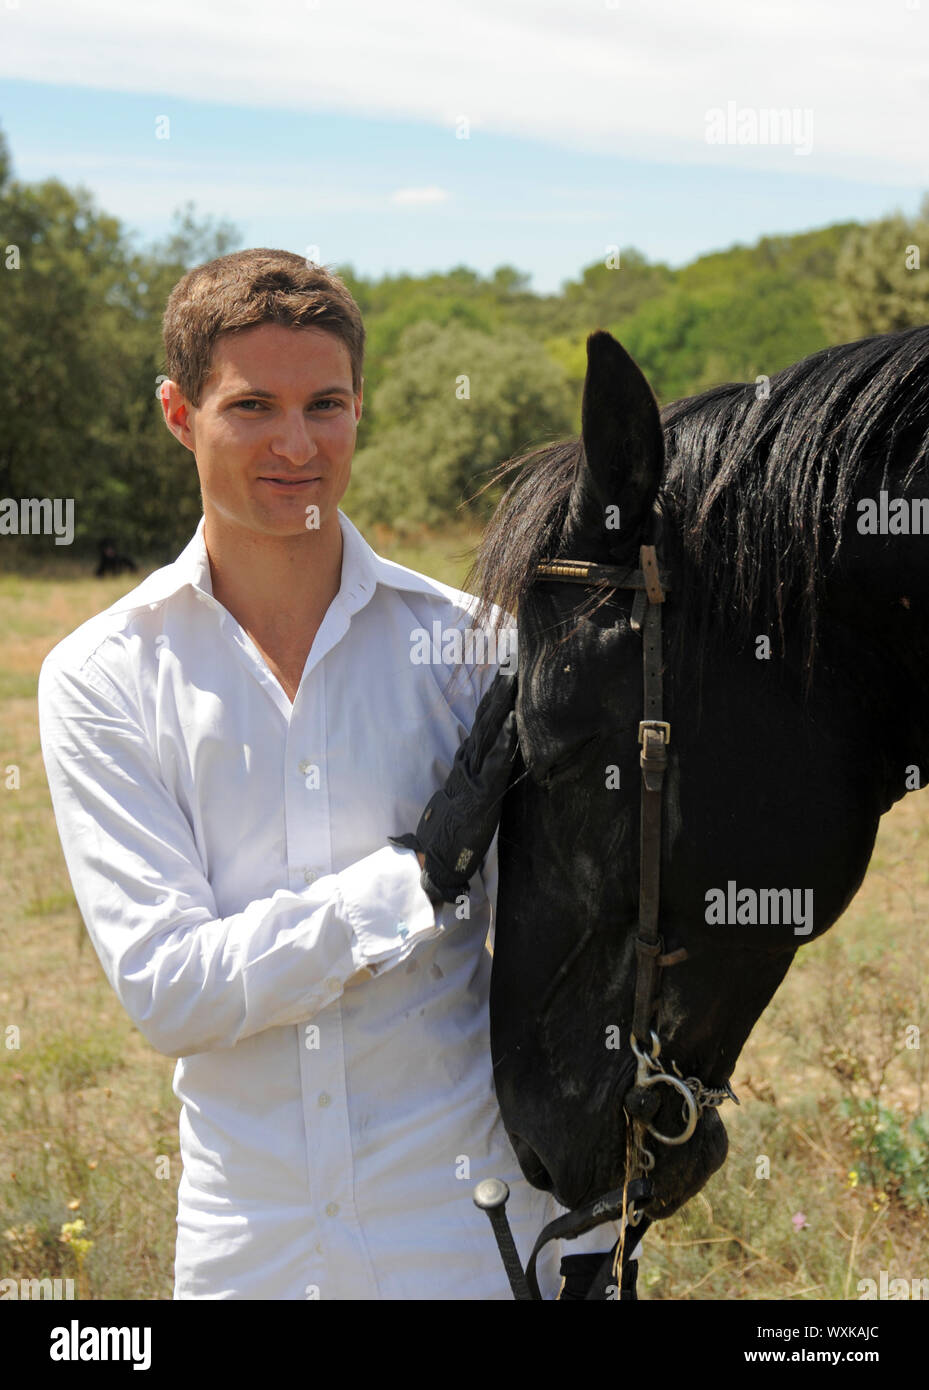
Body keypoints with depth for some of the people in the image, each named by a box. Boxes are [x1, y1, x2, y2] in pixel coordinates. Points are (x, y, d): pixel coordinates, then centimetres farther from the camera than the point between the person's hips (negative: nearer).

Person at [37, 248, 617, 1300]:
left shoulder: (468, 644, -3)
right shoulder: (98, 678, -4)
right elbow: (164, 986, -12)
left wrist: (580, 1250, -7)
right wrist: (420, 874, -20)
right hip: (246, 1240, 0)